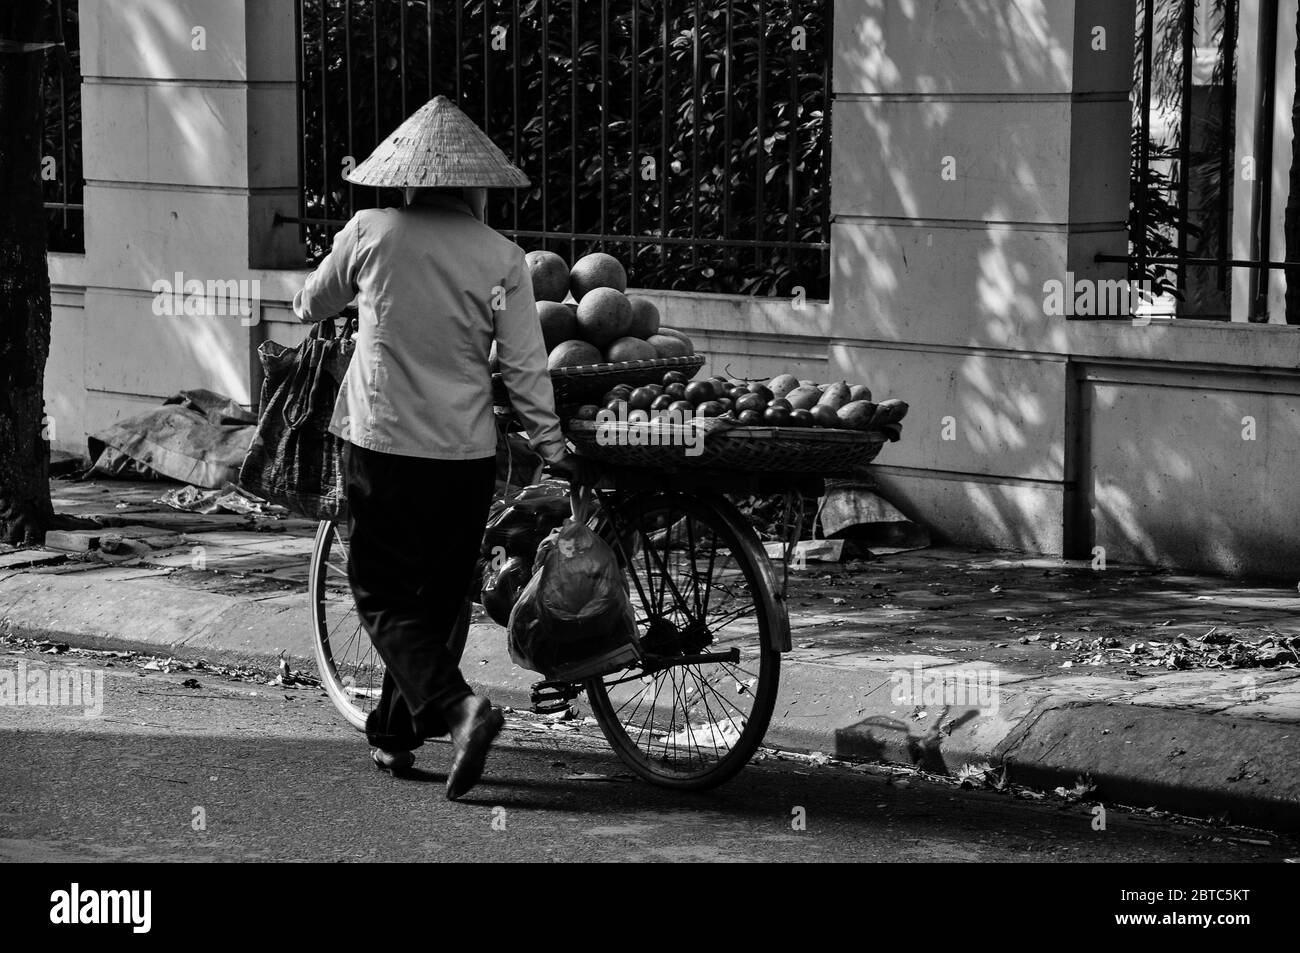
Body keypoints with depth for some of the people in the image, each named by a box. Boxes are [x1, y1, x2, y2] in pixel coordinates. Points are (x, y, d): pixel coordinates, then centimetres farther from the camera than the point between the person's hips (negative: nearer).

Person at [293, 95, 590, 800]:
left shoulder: (371, 233, -4)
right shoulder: (503, 258, -3)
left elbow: (309, 308, 12)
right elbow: (525, 366, -3)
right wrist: (551, 447, 6)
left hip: (382, 444, -2)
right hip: (468, 452, 2)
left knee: (385, 599, 4)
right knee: (435, 596, 17)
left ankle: (457, 707, -19)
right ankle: (393, 735, 24)